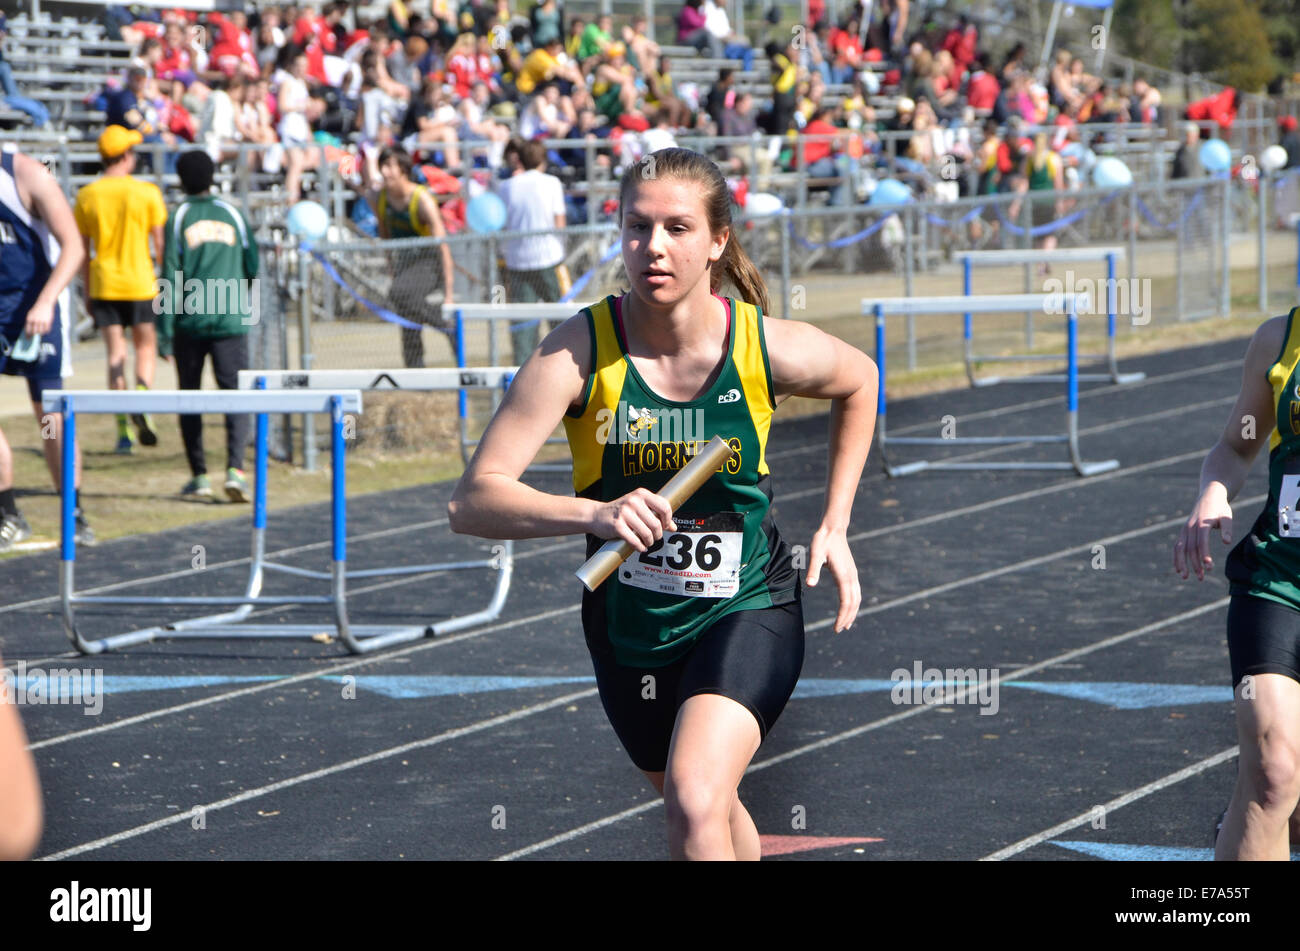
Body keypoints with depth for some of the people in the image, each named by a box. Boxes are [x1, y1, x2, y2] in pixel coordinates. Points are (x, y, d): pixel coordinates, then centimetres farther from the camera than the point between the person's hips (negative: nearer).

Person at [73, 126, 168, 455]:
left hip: (103, 284, 2)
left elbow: (82, 249, 5)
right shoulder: (147, 193, -6)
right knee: (146, 345, 13)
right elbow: (160, 243, -4)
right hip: (140, 282, -2)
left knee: (116, 354, 6)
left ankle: (123, 429, 1)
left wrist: (87, 292, 13)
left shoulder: (86, 196, 1)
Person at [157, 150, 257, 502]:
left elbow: (171, 277, -6)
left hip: (189, 323, -1)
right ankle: (235, 468, -22)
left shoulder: (179, 218, 0)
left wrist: (165, 330, -4)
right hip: (230, 322, 1)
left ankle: (199, 476, 14)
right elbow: (252, 267, 13)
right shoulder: (232, 214, 8)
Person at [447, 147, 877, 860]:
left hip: (747, 608, -2)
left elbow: (858, 382, 9)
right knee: (707, 813, 22)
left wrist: (834, 526, 4)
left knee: (695, 800, -27)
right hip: (628, 619, 2)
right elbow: (471, 502, -27)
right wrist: (593, 513, -44)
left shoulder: (771, 349, -17)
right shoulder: (580, 349, -20)